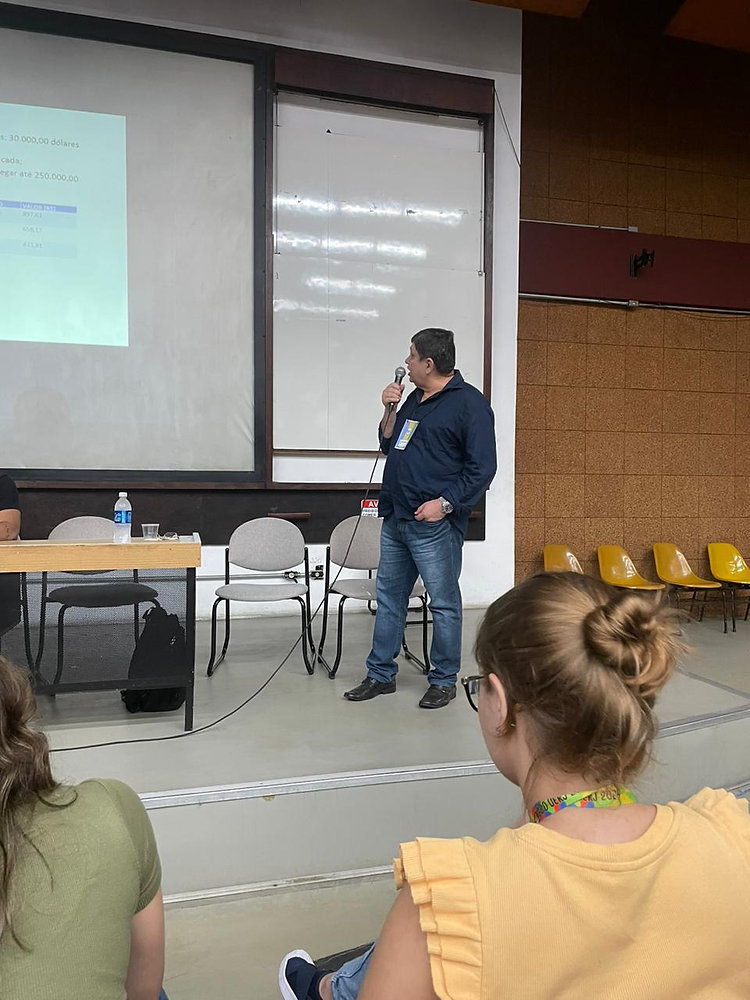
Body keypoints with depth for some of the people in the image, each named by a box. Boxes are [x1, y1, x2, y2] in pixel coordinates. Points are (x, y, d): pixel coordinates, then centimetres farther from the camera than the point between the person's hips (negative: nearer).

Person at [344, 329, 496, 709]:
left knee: (444, 604, 4)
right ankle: (380, 675, 26)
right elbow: (389, 446, 21)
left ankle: (444, 681, 18)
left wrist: (445, 503, -20)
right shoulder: (414, 399, 16)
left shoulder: (469, 403, -9)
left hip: (434, 524, -8)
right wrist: (390, 411, 6)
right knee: (389, 598, 14)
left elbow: (482, 467, -14)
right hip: (395, 518, 8)